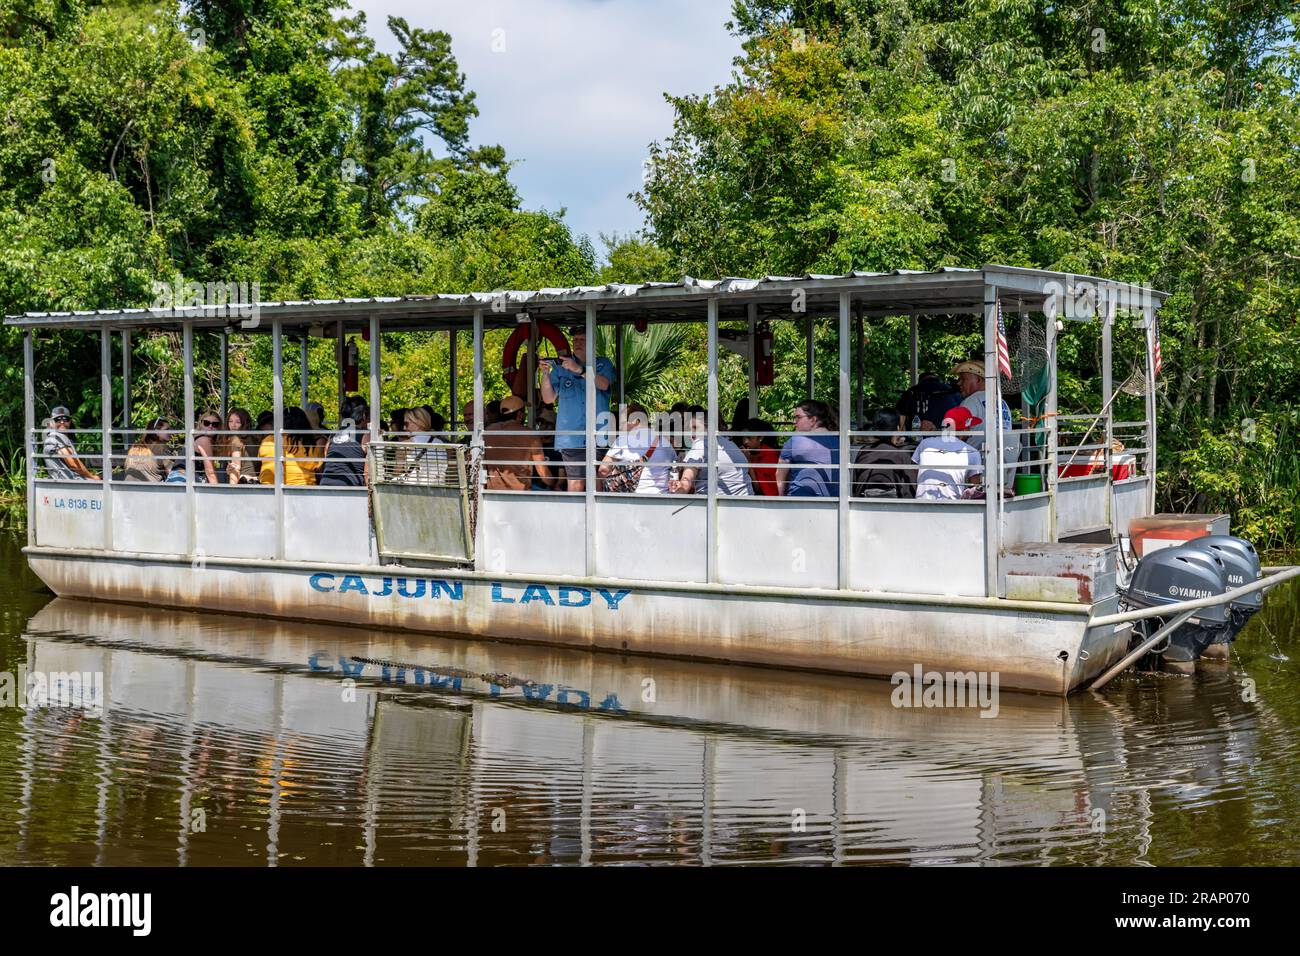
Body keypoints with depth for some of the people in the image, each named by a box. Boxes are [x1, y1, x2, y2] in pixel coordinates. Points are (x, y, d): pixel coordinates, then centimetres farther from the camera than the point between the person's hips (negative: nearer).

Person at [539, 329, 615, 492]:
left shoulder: (603, 364, 12)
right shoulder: (560, 367, 15)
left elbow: (604, 384, -9)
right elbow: (548, 398, 11)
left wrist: (579, 370, -19)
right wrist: (545, 374, -5)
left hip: (597, 435, 0)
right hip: (571, 436, 0)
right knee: (575, 483, -10)